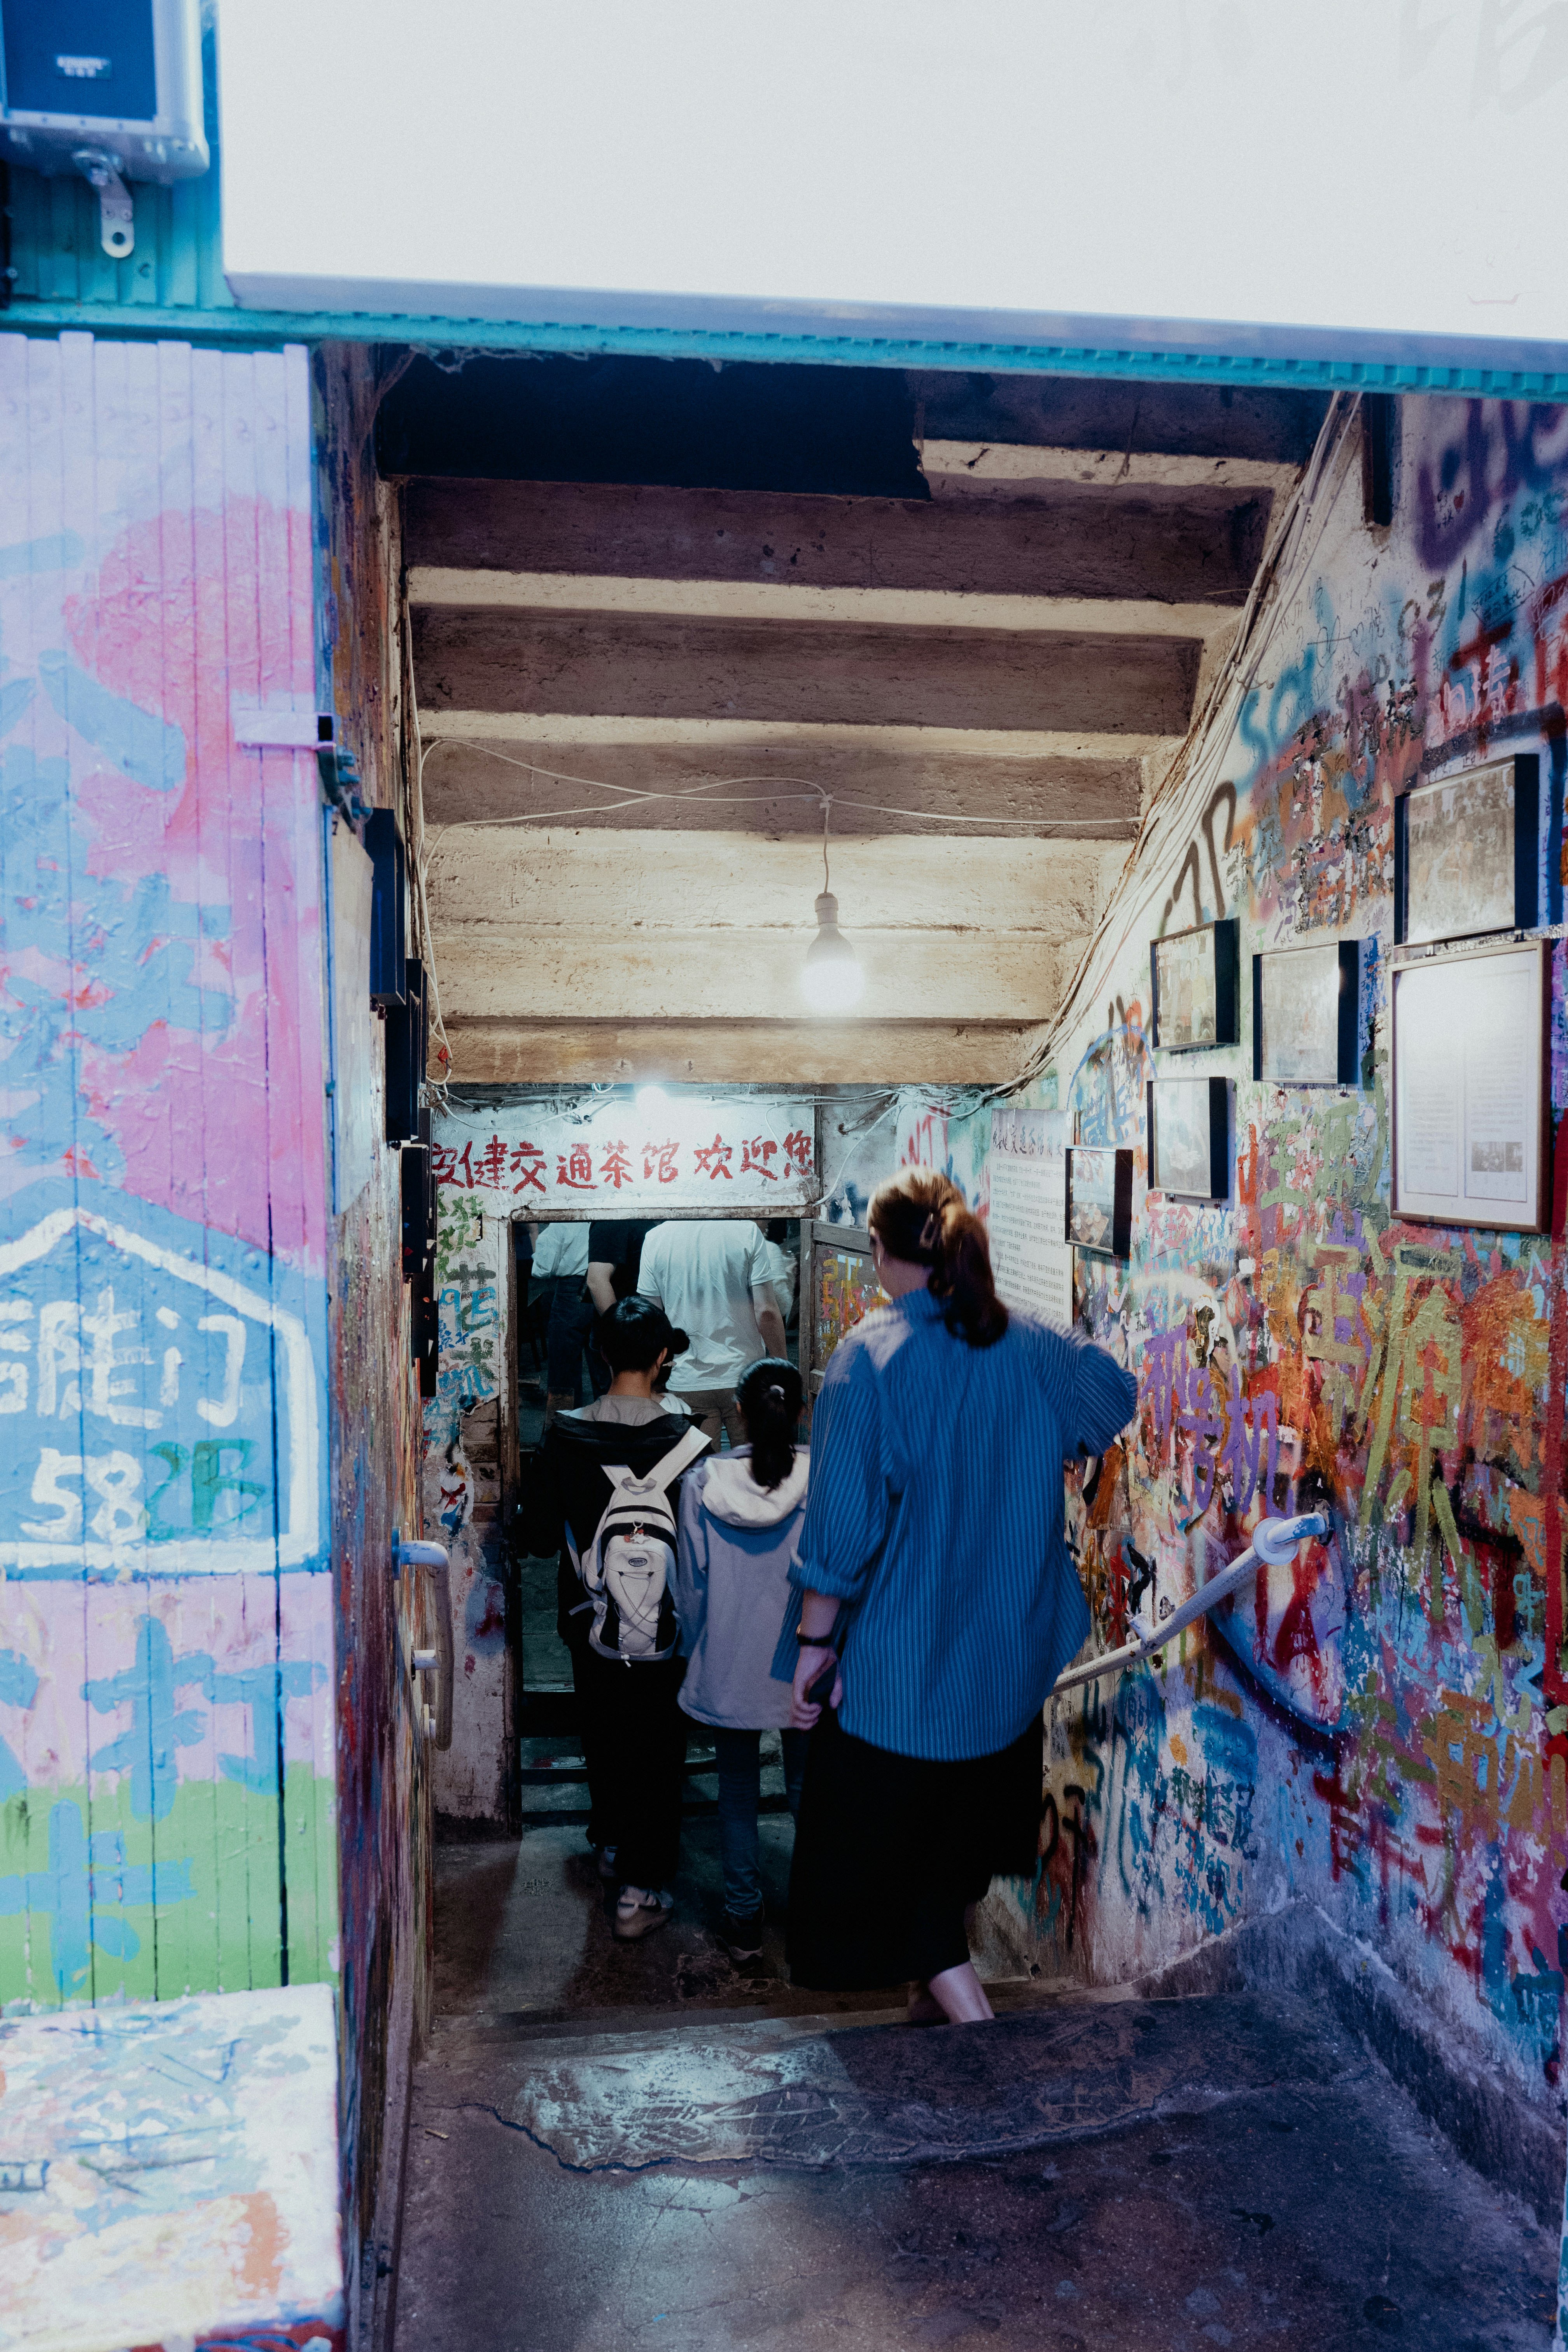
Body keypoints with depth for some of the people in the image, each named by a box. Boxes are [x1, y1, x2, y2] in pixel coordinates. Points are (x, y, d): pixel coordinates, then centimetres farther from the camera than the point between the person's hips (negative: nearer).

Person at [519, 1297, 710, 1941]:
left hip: (592, 1629, 2)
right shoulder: (687, 1445, -18)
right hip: (665, 1636, -2)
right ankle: (641, 1888, 13)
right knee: (659, 1750, 11)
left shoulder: (563, 1440, -13)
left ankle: (611, 1844, 42)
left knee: (604, 1738, 23)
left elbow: (537, 1537, -4)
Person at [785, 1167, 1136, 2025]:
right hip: (1009, 1663, 6)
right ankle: (935, 1996, 40)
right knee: (952, 1843, 25)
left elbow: (842, 1521, -18)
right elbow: (1116, 1394, 21)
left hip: (899, 1667, -6)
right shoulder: (1033, 1348, -2)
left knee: (874, 1858, 8)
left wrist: (816, 1644, -9)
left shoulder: (870, 1355, -17)